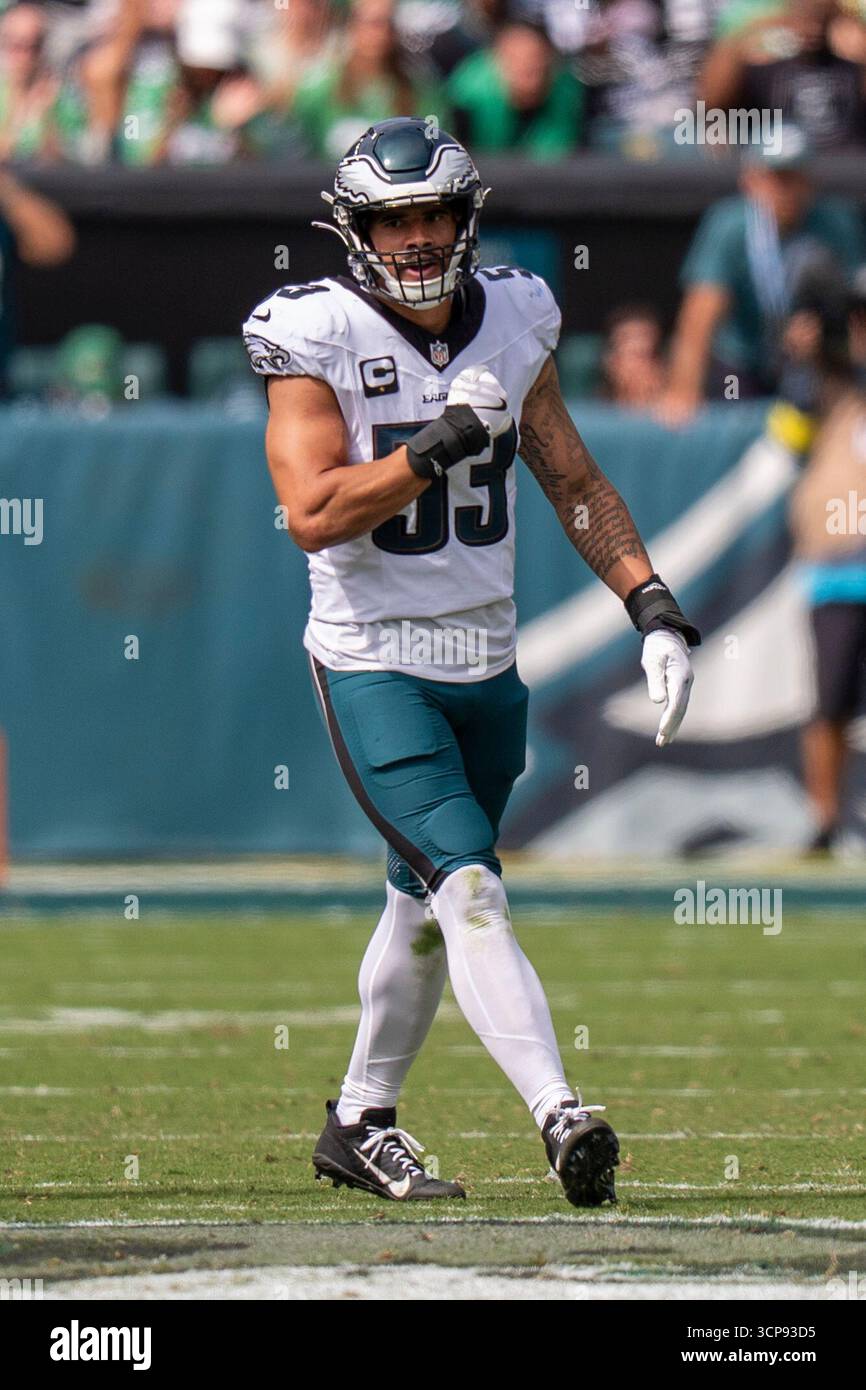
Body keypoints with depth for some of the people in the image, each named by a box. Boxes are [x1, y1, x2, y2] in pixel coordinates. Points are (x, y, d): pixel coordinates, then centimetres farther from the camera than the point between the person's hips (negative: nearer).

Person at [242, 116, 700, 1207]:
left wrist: (655, 611, 6)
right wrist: (443, 443, -25)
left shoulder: (513, 325, 4)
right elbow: (312, 513, -20)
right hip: (373, 661, -6)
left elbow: (575, 484, 13)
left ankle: (360, 1124, 28)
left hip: (484, 664, 6)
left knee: (426, 904, 14)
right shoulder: (318, 339, -11)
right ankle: (559, 1115, -29)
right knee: (467, 883, -18)